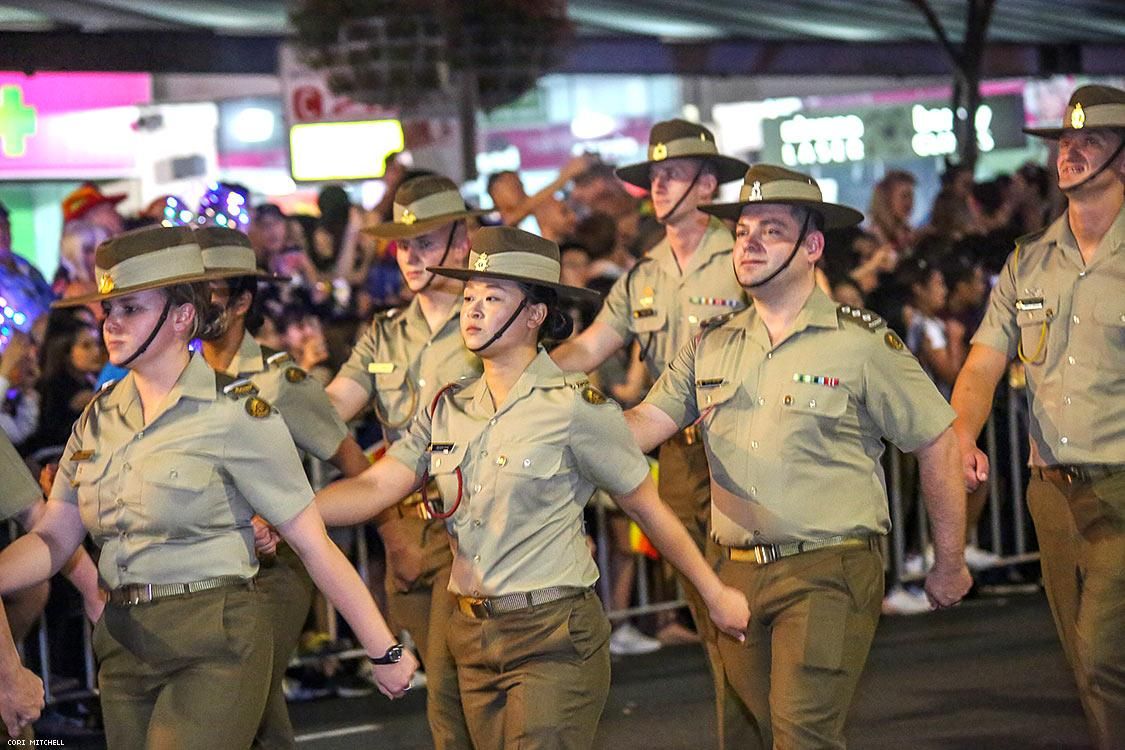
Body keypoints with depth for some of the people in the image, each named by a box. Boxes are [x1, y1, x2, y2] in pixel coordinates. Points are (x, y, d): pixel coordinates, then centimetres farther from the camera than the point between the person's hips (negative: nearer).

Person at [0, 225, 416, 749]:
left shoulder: (235, 413, -9)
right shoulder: (99, 419, 10)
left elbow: (313, 544, -8)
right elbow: (53, 538, 7)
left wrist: (384, 651, -7)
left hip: (214, 647, -7)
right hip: (123, 648, 7)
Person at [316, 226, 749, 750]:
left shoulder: (574, 407, -8)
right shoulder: (449, 409, 8)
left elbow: (647, 508, -1)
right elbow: (374, 488, -1)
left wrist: (714, 594, 5)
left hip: (555, 640, -6)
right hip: (475, 637, 6)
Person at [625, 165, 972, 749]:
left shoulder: (862, 344, -4)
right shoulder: (711, 346, 10)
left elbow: (937, 443, 1)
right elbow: (645, 424, 1)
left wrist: (949, 565, 4)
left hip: (829, 574, -5)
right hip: (736, 574, 6)